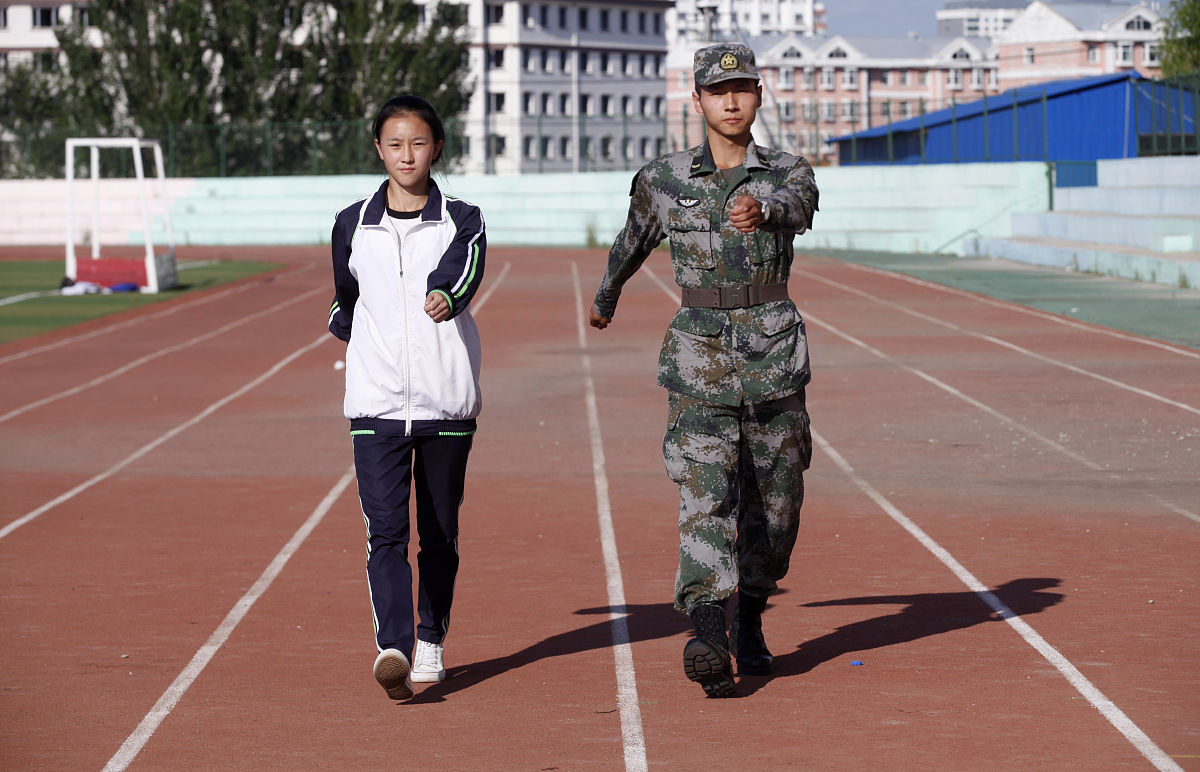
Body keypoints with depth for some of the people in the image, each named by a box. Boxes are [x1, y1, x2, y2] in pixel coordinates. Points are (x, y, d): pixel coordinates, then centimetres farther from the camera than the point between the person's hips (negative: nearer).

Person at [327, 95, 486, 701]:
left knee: (439, 533, 9)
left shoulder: (461, 221, 2)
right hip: (377, 404, 0)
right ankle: (392, 648, -24)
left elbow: (462, 272, -22)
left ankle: (430, 642, 25)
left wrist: (445, 296, -40)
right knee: (385, 531, -13)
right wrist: (371, 343, 11)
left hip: (447, 404, 0)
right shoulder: (353, 225, 9)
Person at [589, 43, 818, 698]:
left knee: (775, 503, 10)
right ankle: (707, 636, -28)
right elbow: (633, 241, 24)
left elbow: (798, 208, -24)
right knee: (706, 496, -15)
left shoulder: (787, 172, 2)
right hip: (700, 355, -1)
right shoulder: (664, 180, 4)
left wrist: (760, 211, -47)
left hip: (775, 353, 1)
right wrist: (605, 298, 41)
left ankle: (749, 619, 32)